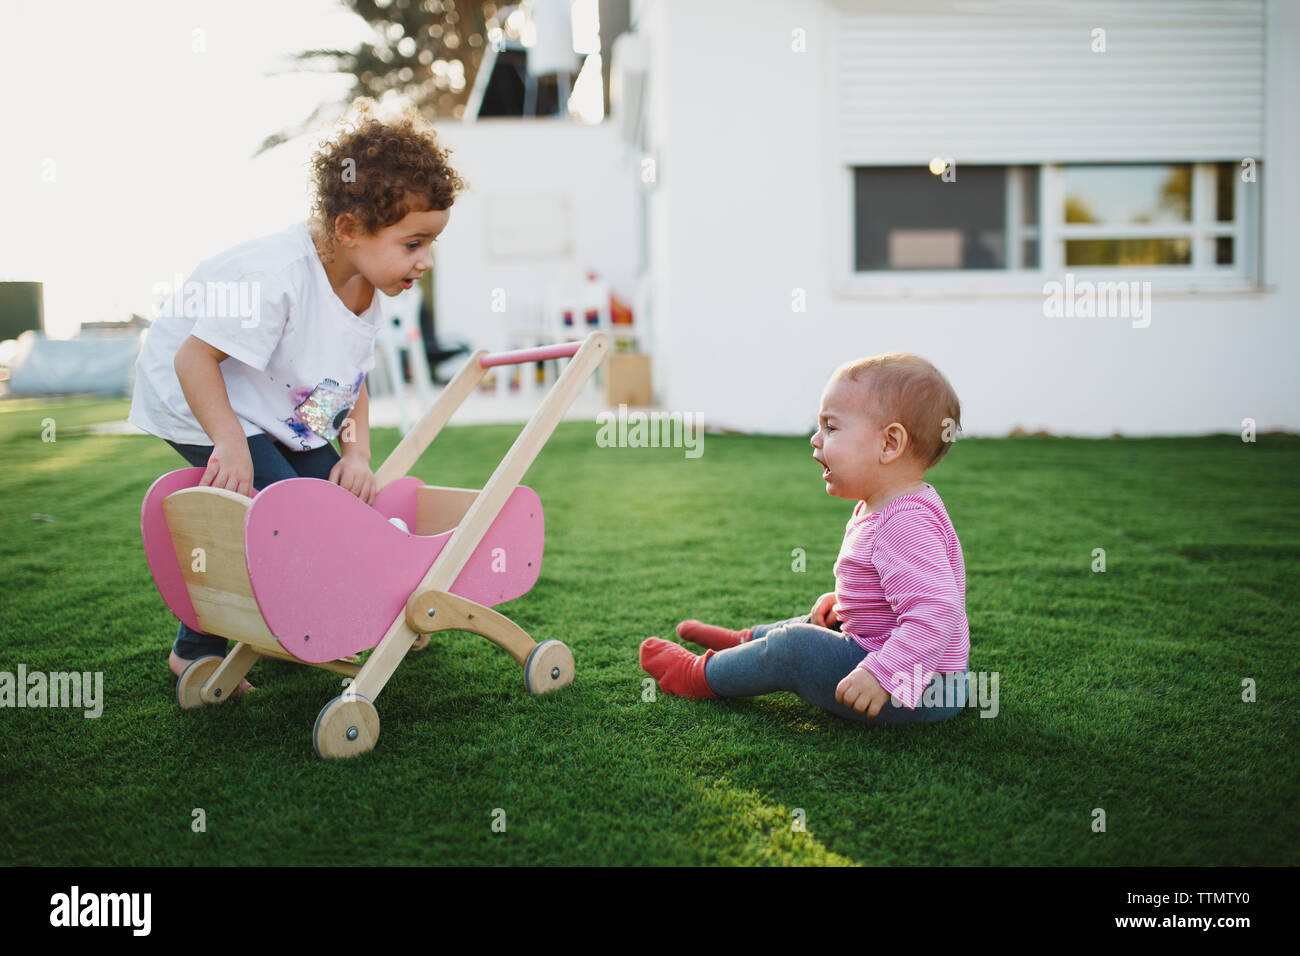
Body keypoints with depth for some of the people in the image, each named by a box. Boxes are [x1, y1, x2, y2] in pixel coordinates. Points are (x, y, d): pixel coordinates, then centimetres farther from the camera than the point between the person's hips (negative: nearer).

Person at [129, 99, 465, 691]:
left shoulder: (367, 287, -5)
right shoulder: (277, 276, -33)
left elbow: (353, 380, 5)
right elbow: (195, 358, -30)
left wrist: (355, 456, -7)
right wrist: (230, 444, -36)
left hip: (286, 418, 9)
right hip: (199, 399, -9)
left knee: (336, 493, 1)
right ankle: (195, 652, 0)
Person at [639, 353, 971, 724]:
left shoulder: (905, 525, -28)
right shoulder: (879, 509, 8)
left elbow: (936, 613, -36)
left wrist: (882, 674, -41)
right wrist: (839, 601, 14)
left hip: (915, 692, -11)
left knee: (797, 647, -12)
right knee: (823, 624, 27)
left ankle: (701, 676, 9)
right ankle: (743, 641, 48)